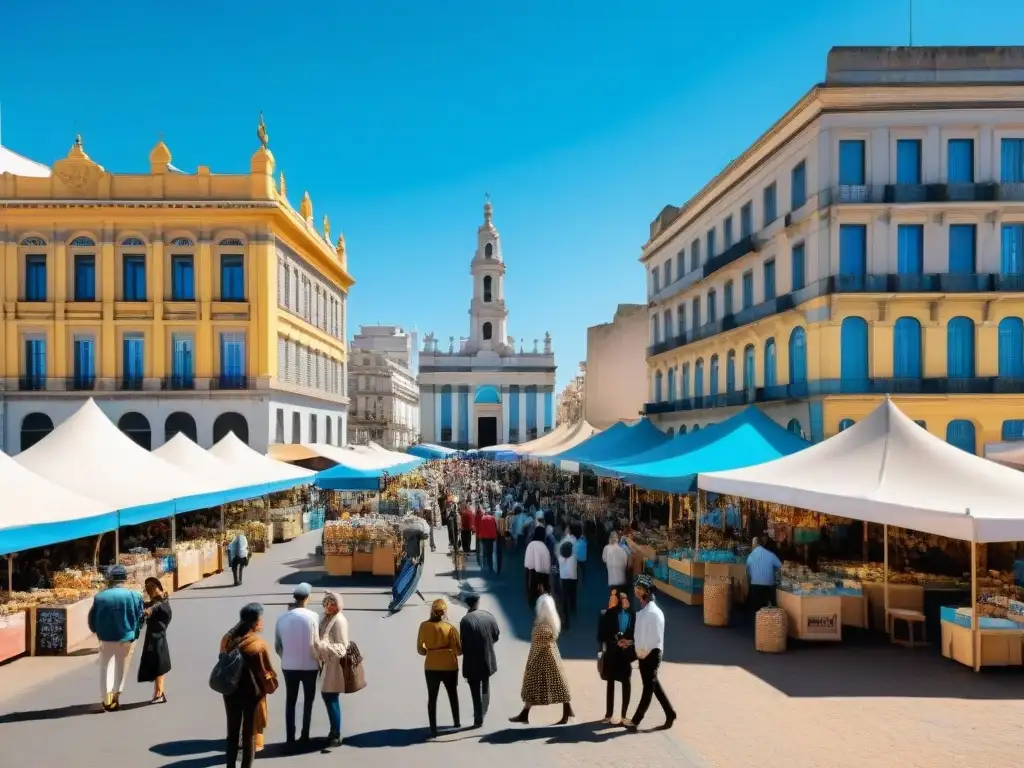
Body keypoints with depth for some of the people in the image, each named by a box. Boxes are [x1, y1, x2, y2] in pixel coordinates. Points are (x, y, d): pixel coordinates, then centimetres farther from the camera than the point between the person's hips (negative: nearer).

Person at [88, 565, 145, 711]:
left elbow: (92, 620, -1)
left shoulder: (100, 597, -9)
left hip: (106, 638, 0)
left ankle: (107, 700, 14)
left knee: (105, 668, 16)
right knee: (121, 669, 17)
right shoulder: (134, 596, -10)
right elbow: (141, 617, -4)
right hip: (127, 639, 0)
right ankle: (115, 695, 18)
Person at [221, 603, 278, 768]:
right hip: (252, 694, -5)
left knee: (232, 732, 18)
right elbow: (266, 672, -14)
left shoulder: (227, 639, -4)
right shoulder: (259, 644, -21)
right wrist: (271, 687, 5)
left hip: (231, 691, 5)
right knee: (250, 733, 9)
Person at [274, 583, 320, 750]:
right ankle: (304, 737, 16)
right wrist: (319, 661, 3)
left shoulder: (282, 619, -4)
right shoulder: (312, 617, -14)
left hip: (289, 666, 2)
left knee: (290, 702, 12)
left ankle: (290, 739, 12)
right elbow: (314, 644, -12)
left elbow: (277, 645, 2)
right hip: (309, 666, -2)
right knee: (308, 702, 13)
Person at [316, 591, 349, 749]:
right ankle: (333, 732, 27)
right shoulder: (326, 618, 12)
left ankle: (336, 737, 2)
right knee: (327, 696, 15)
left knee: (331, 698, -5)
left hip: (335, 664, -9)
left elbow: (342, 646, -19)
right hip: (327, 662, 9)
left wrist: (324, 646, -32)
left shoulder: (339, 620, -16)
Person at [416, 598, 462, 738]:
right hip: (449, 667, 0)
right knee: (453, 695, 21)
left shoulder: (424, 626, -7)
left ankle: (433, 729, 11)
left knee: (432, 698, 12)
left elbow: (420, 649, -1)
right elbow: (458, 651, -8)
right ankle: (457, 723, 33)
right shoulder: (450, 628, -12)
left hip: (431, 667, 0)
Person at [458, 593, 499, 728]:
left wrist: (466, 653, 1)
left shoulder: (466, 620, -21)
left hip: (473, 662, -5)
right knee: (485, 687, 25)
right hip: (488, 659, 5)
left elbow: (464, 642, -19)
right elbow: (496, 636, 5)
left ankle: (478, 719, 12)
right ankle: (483, 712, 37)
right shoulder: (489, 616, -3)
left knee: (475, 691, 7)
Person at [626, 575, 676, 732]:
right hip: (643, 655, 9)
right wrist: (631, 643, 7)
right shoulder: (643, 611, 8)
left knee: (648, 688, 2)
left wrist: (644, 653, -15)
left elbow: (656, 638, -20)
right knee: (654, 686, 16)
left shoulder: (654, 612, -19)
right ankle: (670, 714, 27)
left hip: (651, 655, -9)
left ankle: (636, 721, 5)